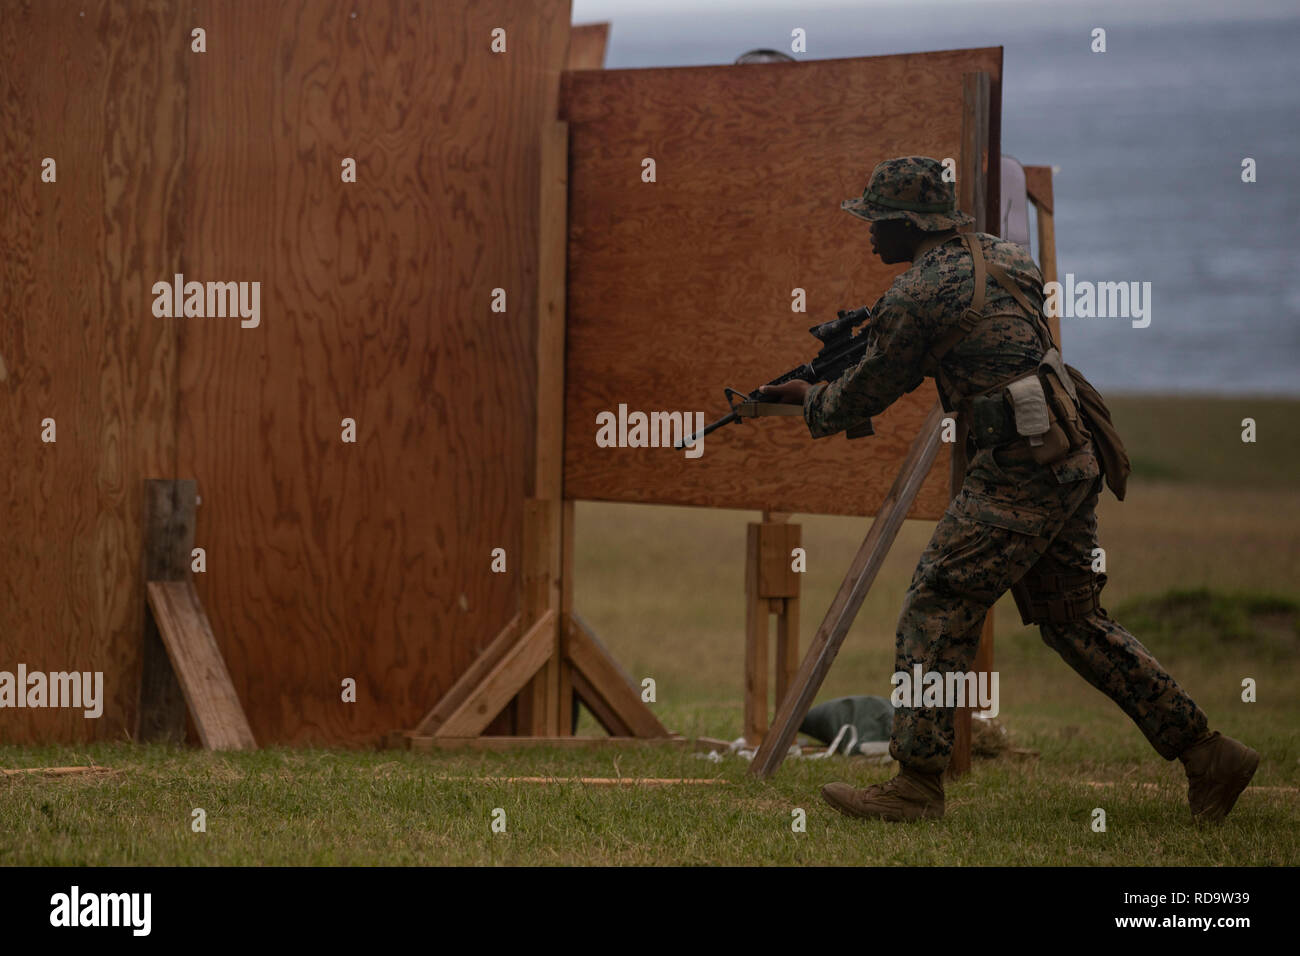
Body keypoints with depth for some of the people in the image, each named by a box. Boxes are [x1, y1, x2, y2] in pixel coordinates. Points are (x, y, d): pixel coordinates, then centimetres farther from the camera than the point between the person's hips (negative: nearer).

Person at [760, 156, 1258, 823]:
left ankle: (917, 784, -4)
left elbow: (869, 393, 1)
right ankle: (1206, 755, 16)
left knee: (936, 611, -4)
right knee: (1072, 619, 16)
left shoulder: (918, 293, -11)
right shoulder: (997, 256, 15)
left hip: (1020, 470, -9)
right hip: (1074, 461, 9)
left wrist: (811, 402, 21)